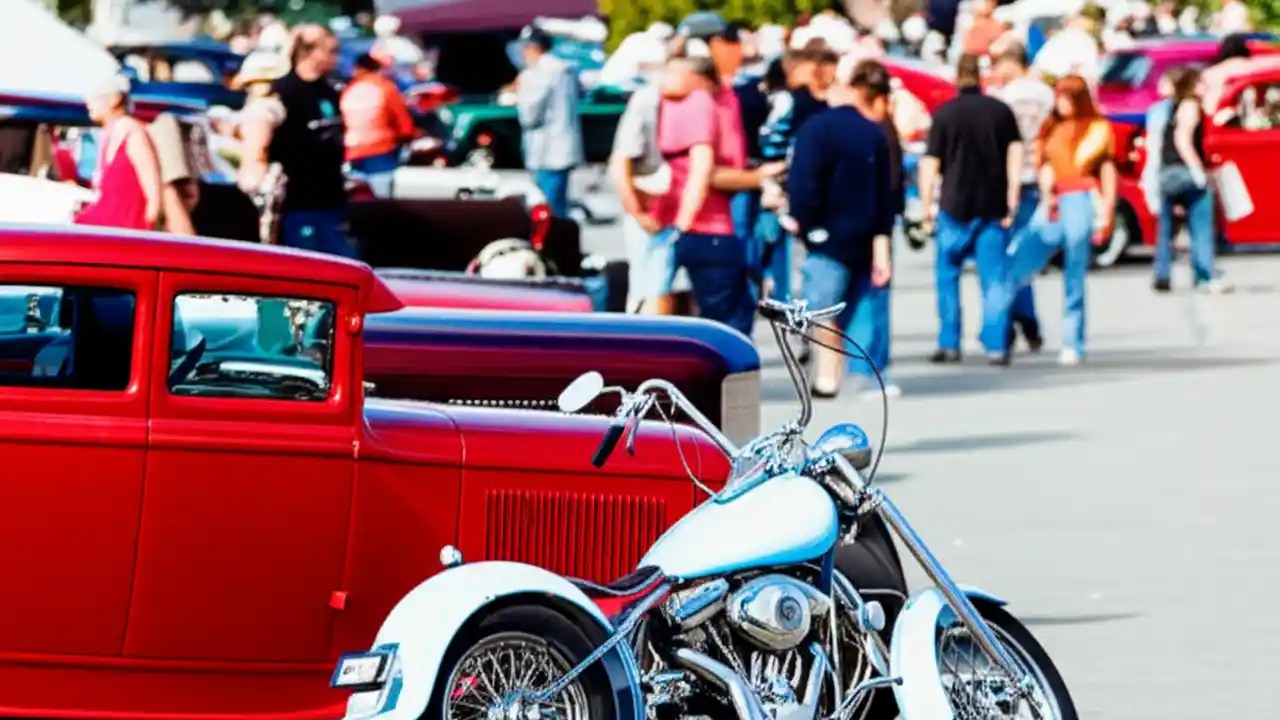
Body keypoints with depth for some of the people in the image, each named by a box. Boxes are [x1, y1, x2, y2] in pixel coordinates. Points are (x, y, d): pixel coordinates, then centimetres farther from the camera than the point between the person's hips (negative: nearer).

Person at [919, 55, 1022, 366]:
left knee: (948, 277, 11)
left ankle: (949, 345, 7)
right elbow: (1015, 157, -1)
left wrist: (927, 211, 2)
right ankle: (996, 347, -3)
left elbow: (929, 166, -4)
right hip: (993, 209, 1)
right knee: (995, 280, 4)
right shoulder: (1001, 112, 3)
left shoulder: (945, 114, -3)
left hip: (955, 208, -1)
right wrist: (1012, 203, 1)